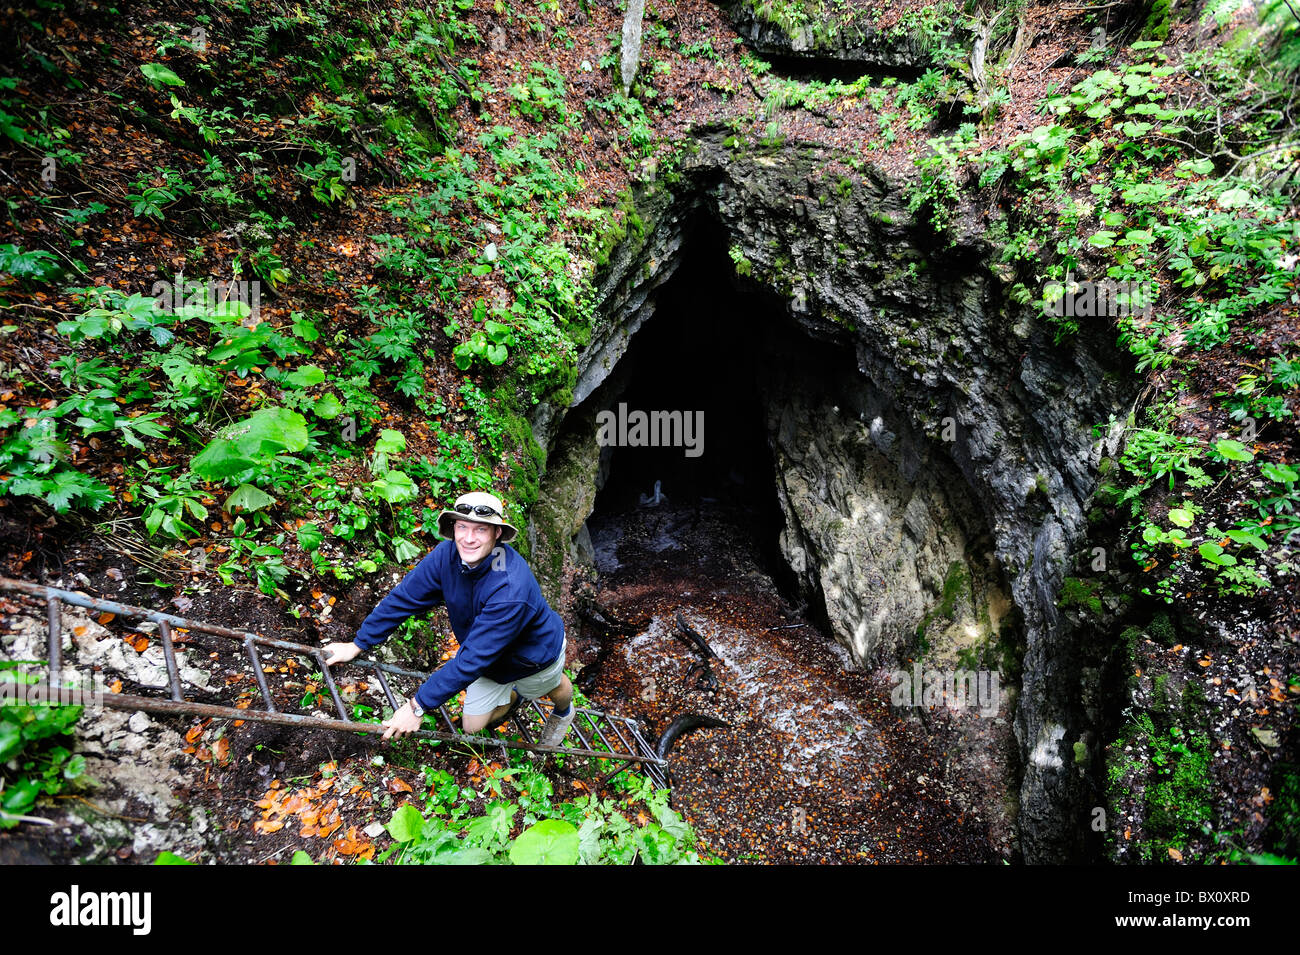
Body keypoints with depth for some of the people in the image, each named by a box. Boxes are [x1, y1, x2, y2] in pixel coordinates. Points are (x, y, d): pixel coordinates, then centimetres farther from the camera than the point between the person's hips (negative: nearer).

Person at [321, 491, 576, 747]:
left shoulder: (510, 590, -45)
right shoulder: (447, 555, -26)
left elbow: (473, 658, -41)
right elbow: (404, 598, -14)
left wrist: (418, 706, -37)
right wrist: (358, 645, -9)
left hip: (535, 655, -5)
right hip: (491, 660, 5)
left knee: (556, 689, 28)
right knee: (472, 727, 14)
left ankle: (563, 714, 65)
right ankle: (513, 693, 43)